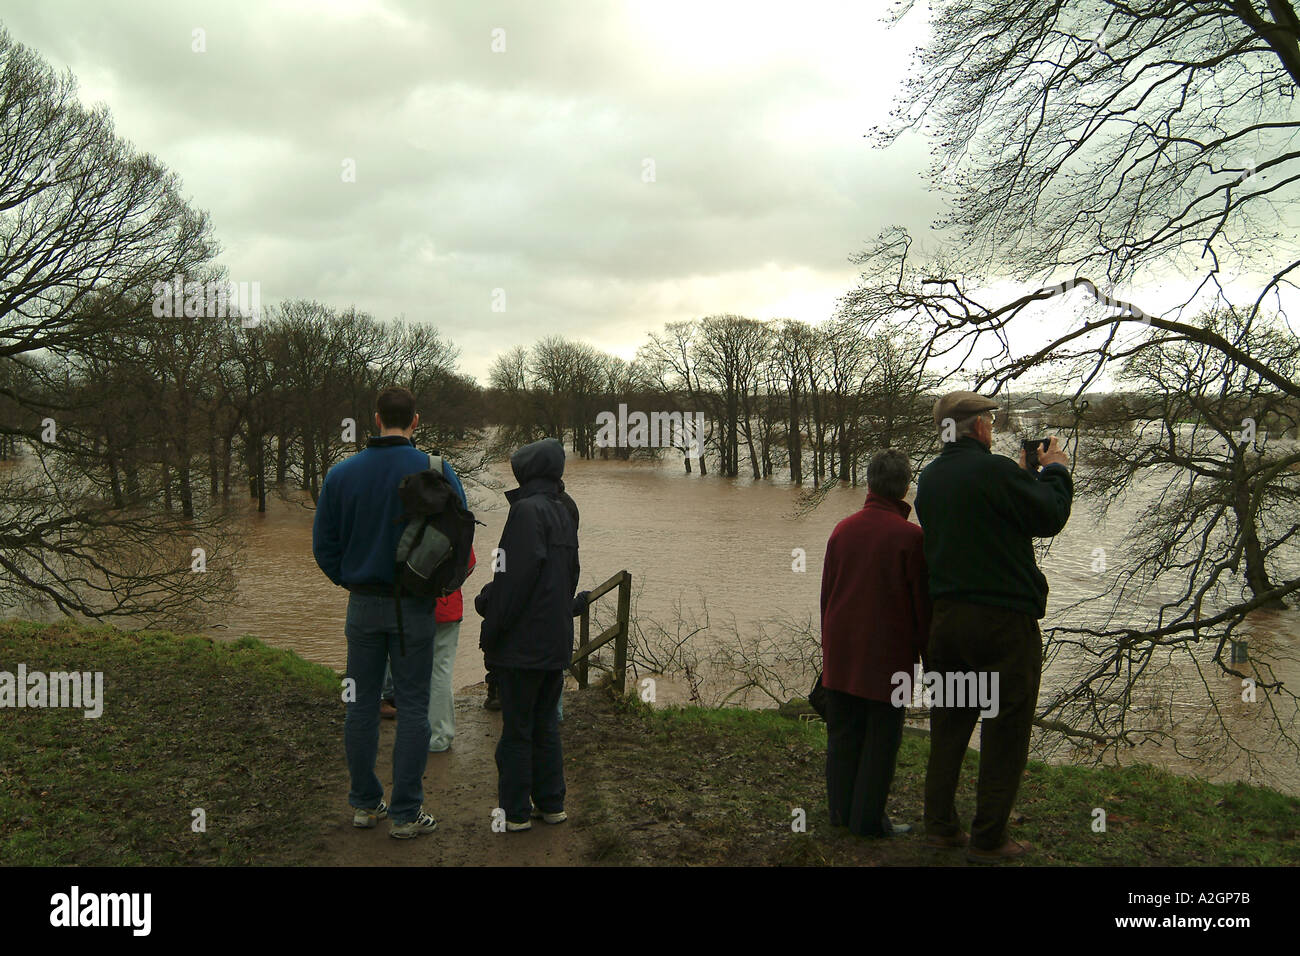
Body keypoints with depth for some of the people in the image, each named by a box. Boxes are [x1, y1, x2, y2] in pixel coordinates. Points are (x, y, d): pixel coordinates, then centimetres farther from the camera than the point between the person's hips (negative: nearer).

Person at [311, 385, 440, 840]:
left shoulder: (341, 473, 0)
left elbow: (323, 542, 3)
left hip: (362, 604, 3)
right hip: (413, 607, -3)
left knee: (361, 704, 13)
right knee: (412, 707, 4)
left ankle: (364, 803, 21)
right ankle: (406, 814, 7)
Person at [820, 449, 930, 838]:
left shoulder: (842, 529, 2)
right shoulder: (910, 536, -14)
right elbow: (922, 602, -9)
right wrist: (926, 652, 3)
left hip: (840, 653, 5)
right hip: (887, 654, -5)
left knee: (842, 732, 14)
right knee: (881, 736, 6)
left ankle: (841, 810, 24)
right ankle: (869, 818, 12)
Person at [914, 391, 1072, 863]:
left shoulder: (930, 477, 9)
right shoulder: (996, 470, -15)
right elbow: (1050, 517, -7)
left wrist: (1022, 474, 22)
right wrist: (1055, 470, 10)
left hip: (945, 617, 7)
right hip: (1003, 617, -7)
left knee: (949, 723, 16)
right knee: (1005, 731, 4)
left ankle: (940, 825, 23)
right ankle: (988, 839, 10)